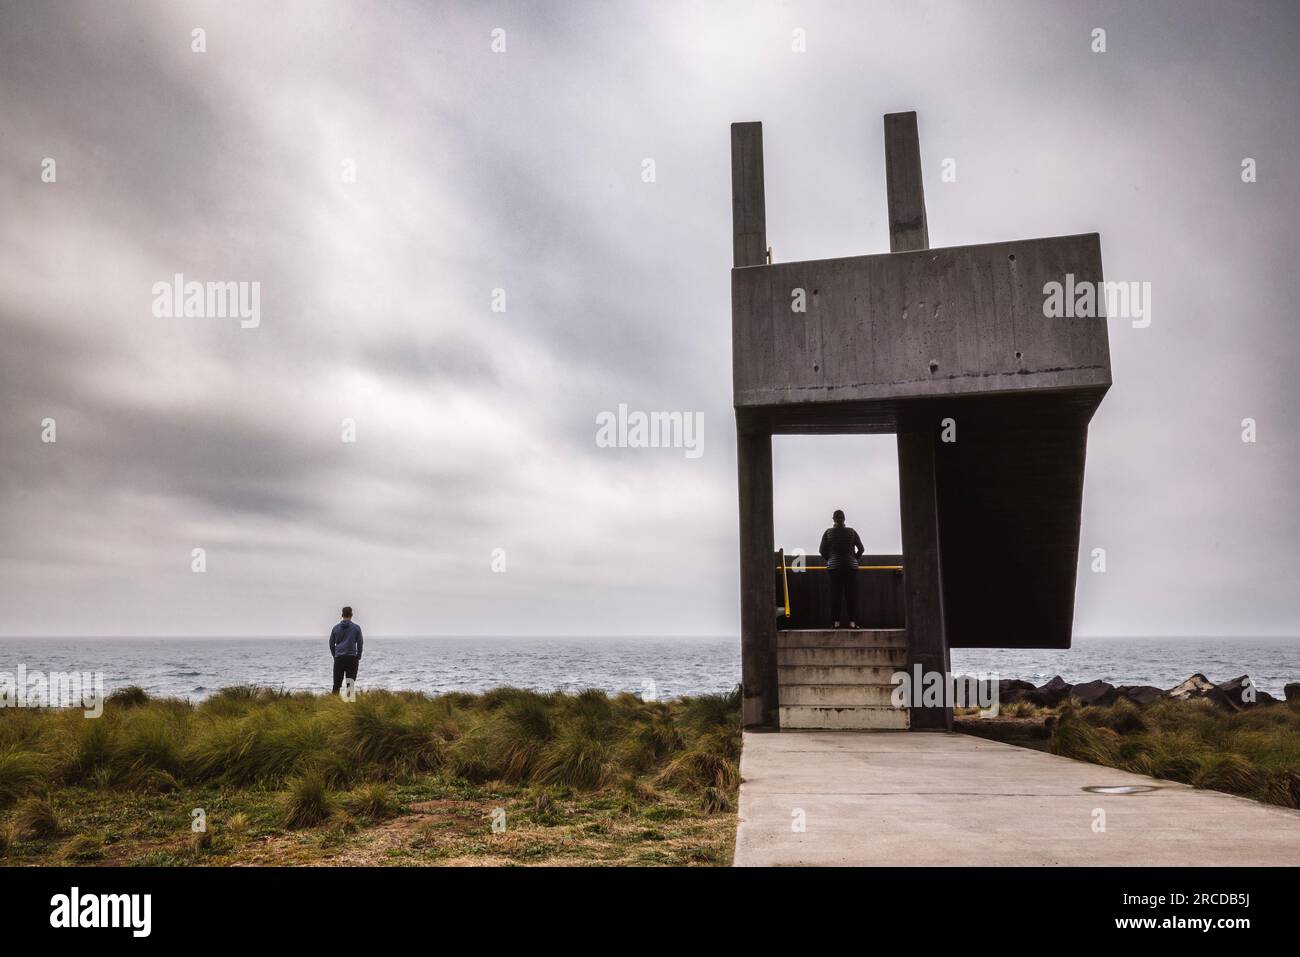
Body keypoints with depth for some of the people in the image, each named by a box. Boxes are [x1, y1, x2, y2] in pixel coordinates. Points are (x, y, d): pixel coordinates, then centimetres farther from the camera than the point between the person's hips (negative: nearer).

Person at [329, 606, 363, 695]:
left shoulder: (336, 628, 6)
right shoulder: (356, 627, -1)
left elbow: (331, 643, 9)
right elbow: (360, 644, 2)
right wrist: (358, 657, 11)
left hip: (339, 658, 2)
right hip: (352, 658, -2)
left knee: (337, 682, 7)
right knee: (350, 682, 0)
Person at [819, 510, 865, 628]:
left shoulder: (828, 532, 0)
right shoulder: (851, 532, 1)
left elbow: (822, 550, 0)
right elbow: (861, 549, 3)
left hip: (834, 567, 0)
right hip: (851, 567, 0)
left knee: (835, 594, 2)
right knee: (851, 595, 2)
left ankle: (836, 621, -2)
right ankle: (852, 622, -1)